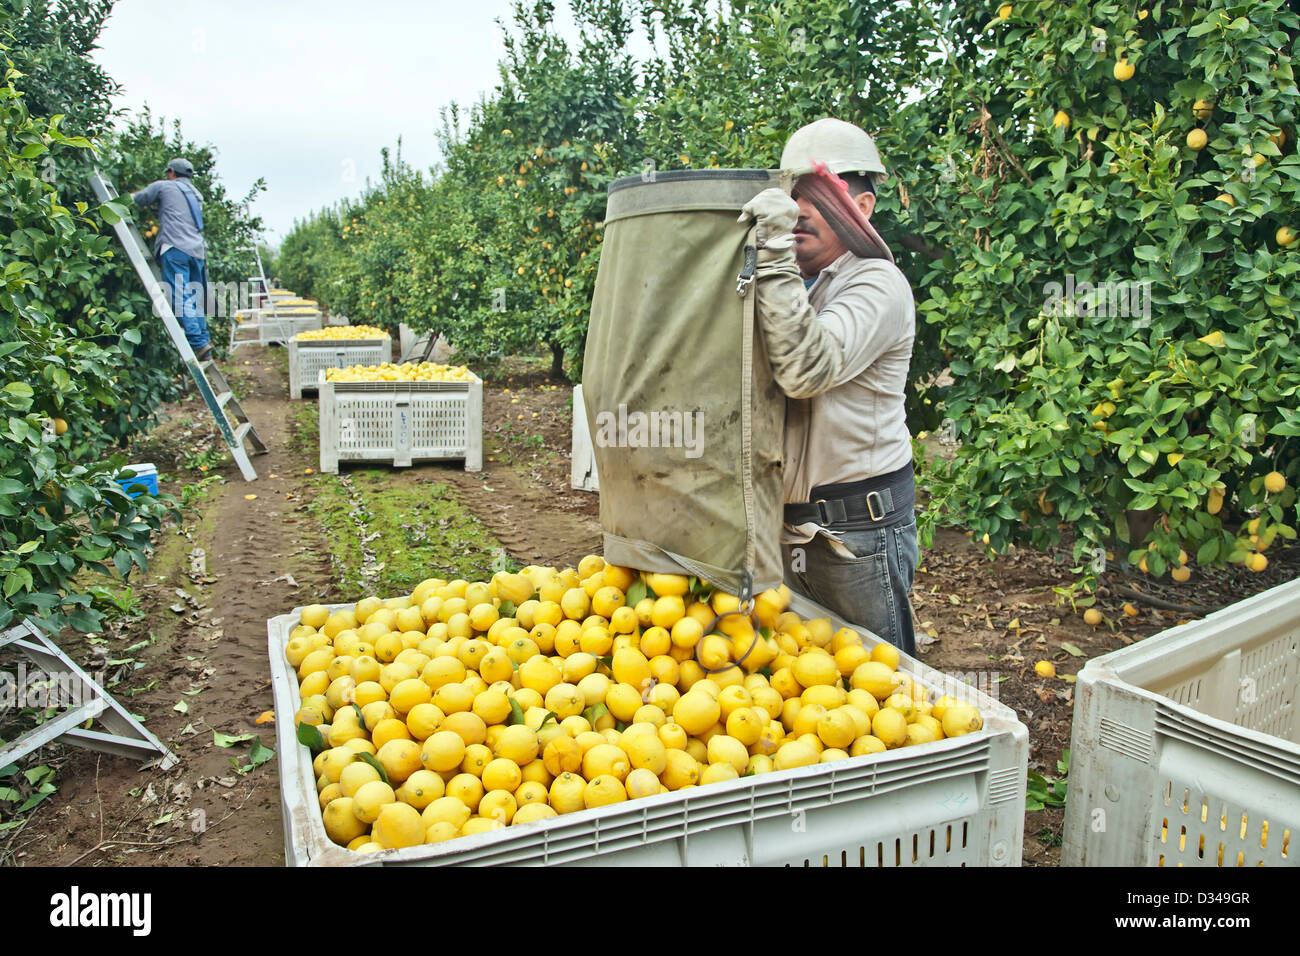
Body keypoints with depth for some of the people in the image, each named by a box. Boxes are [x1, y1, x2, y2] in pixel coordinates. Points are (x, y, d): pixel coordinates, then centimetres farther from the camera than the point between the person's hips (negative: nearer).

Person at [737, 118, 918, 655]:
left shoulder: (877, 284, -10)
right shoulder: (790, 283, 13)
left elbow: (809, 370, -27)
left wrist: (775, 258, -29)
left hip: (858, 531, -7)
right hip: (782, 524, 7)